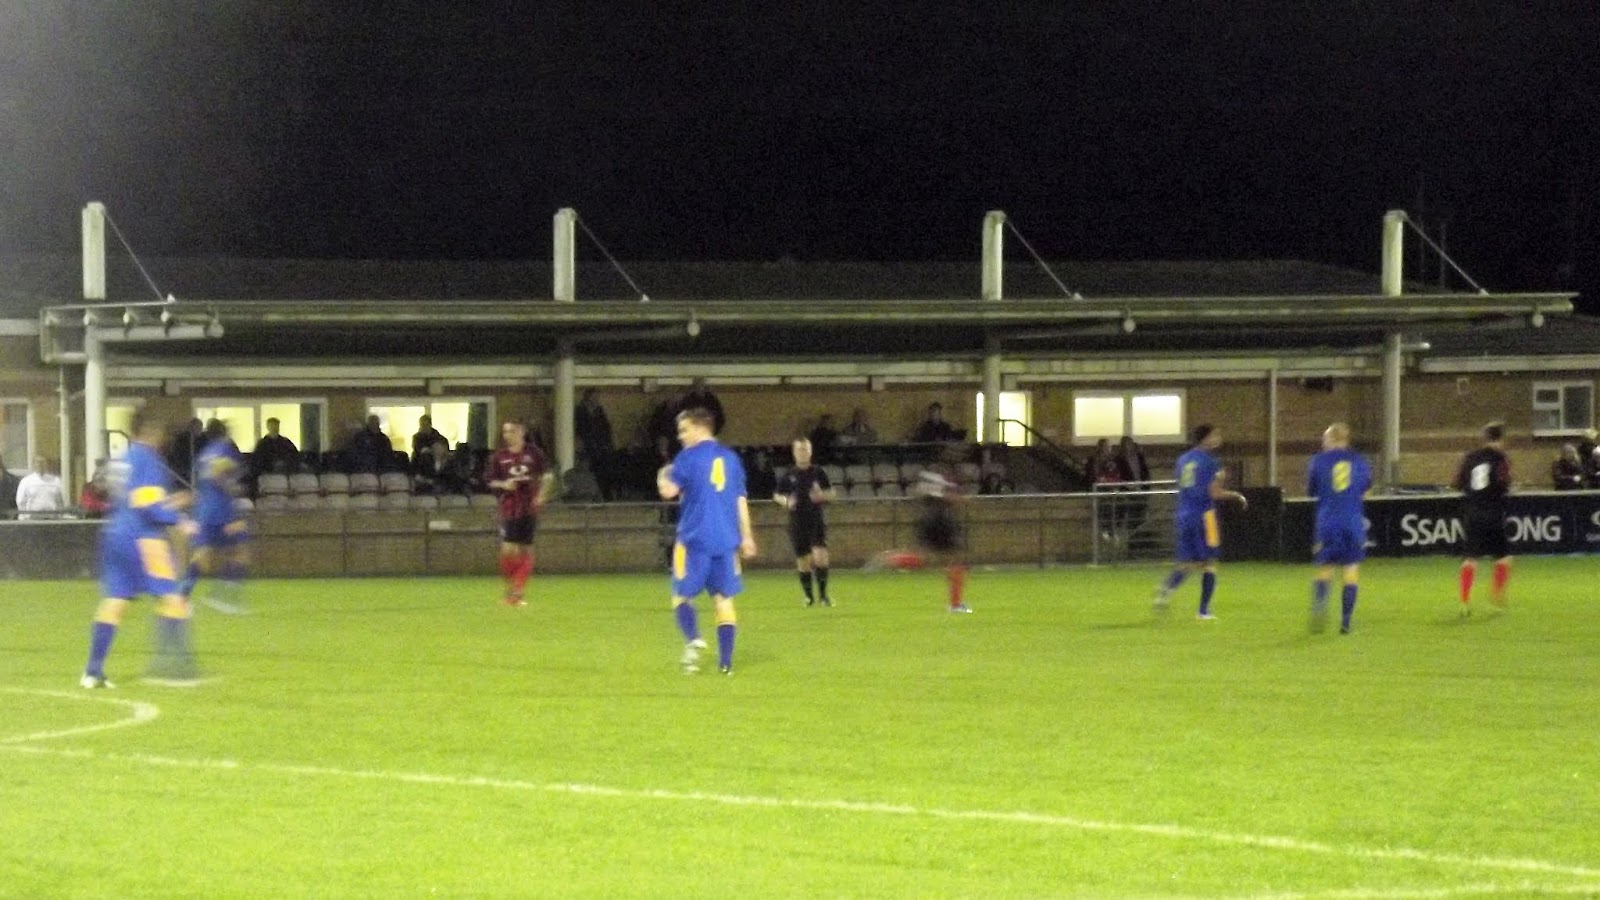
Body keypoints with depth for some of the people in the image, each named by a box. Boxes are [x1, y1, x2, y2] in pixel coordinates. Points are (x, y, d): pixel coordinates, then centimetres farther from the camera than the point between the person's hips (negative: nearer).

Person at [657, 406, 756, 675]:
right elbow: (741, 501, 12)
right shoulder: (730, 458, 11)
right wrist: (746, 537, 16)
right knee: (723, 598, 7)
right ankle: (725, 662, 2)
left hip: (695, 539, -4)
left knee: (682, 594, 6)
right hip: (726, 540, 4)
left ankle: (693, 639, -20)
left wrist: (663, 476, 11)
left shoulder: (688, 458, -5)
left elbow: (668, 491, -11)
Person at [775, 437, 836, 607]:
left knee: (820, 557, -16)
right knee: (803, 561, 3)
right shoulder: (789, 475, 3)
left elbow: (832, 492, 10)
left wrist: (822, 495, -12)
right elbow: (777, 495, 11)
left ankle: (823, 594, -7)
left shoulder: (818, 472, 3)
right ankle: (809, 596, 19)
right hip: (797, 522, 1)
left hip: (816, 521, -1)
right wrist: (786, 501, -10)